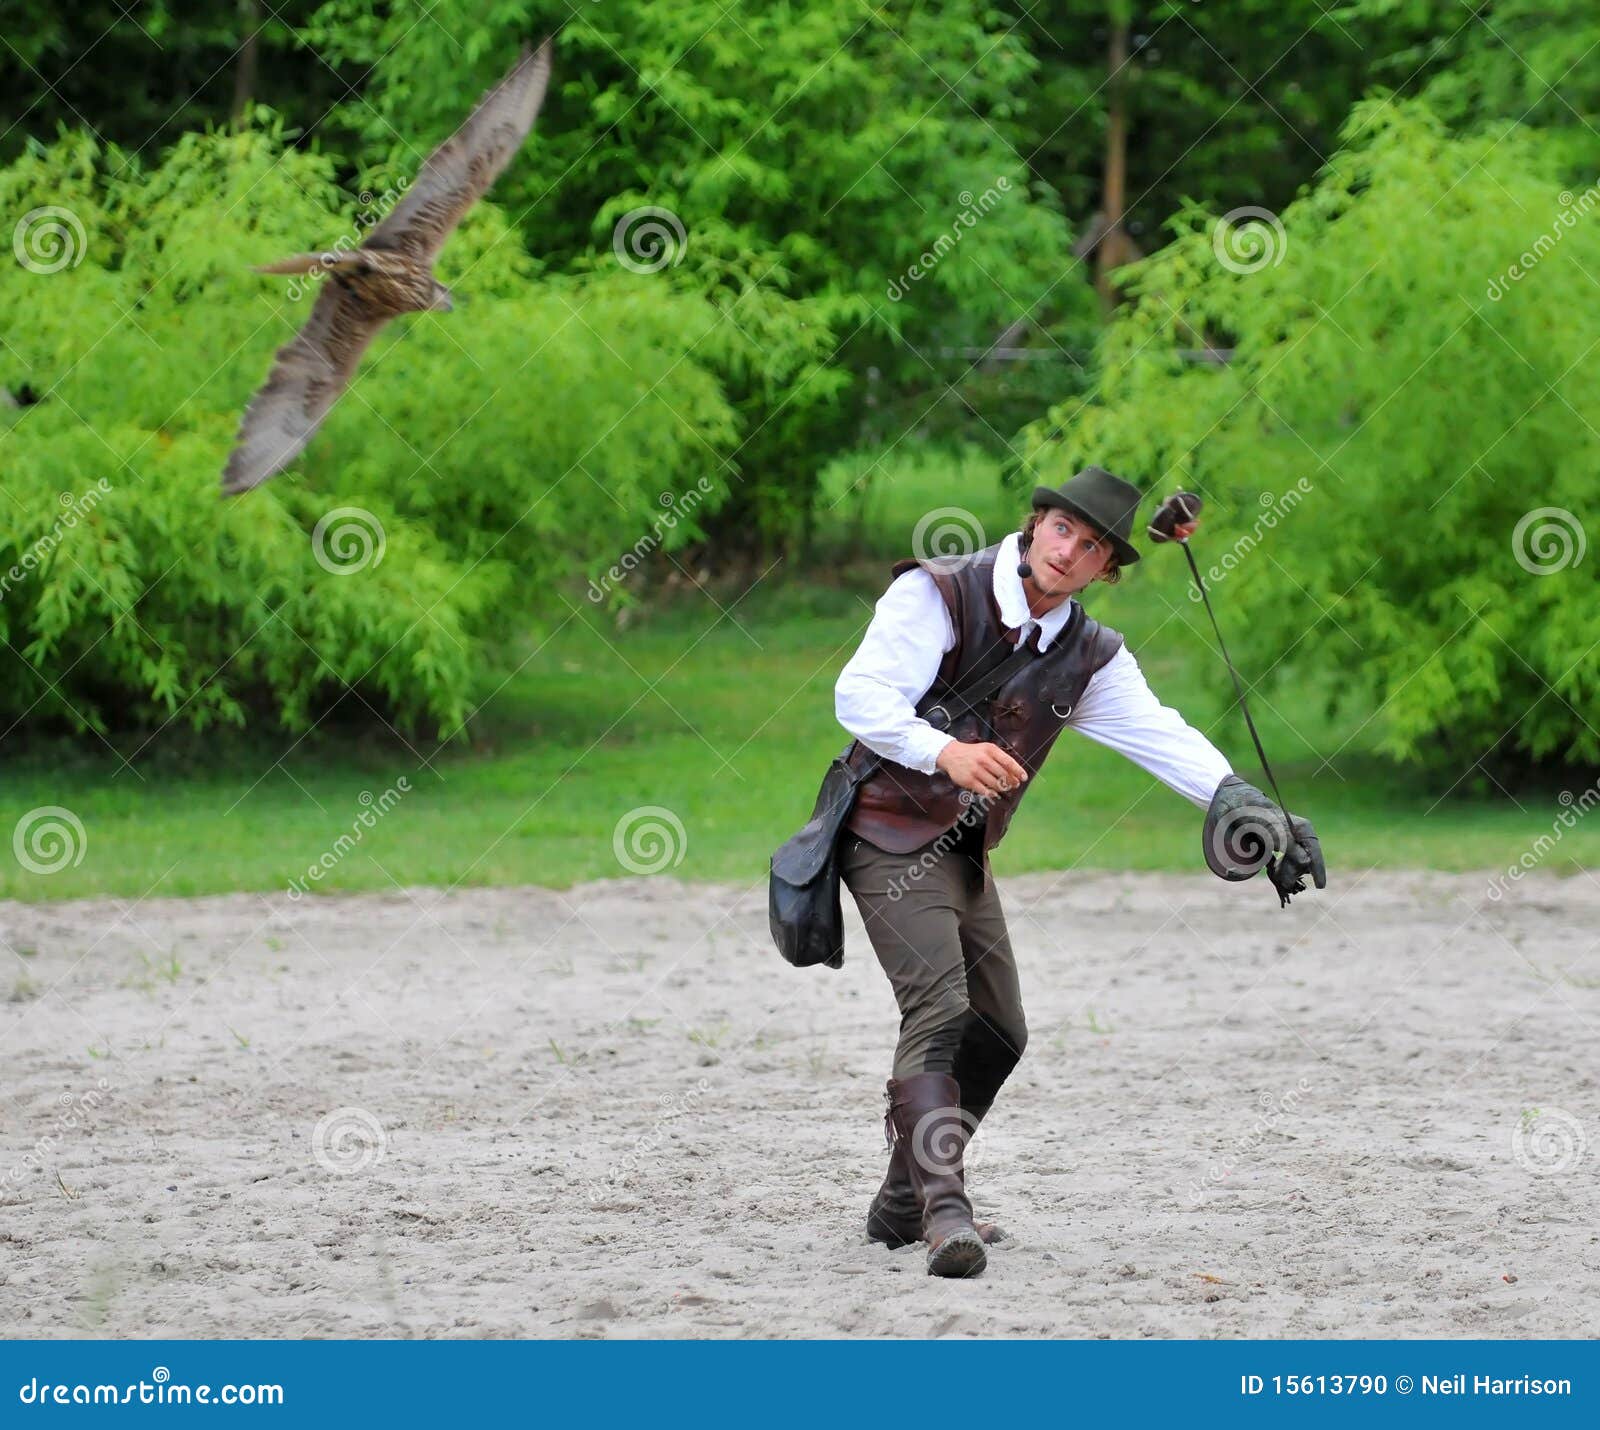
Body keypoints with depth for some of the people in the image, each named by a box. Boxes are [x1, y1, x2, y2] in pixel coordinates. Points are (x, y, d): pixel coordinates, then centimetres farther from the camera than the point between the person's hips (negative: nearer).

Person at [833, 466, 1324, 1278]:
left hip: (965, 854, 8)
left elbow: (1154, 731, -7)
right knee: (939, 1006, -24)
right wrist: (947, 750, -40)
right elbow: (862, 694, -22)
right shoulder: (933, 595, -12)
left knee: (996, 1032, 14)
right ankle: (942, 1211, -31)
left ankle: (902, 1205, 28)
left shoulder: (1090, 657, 6)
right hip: (891, 837, -8)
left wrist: (1234, 798, -26)